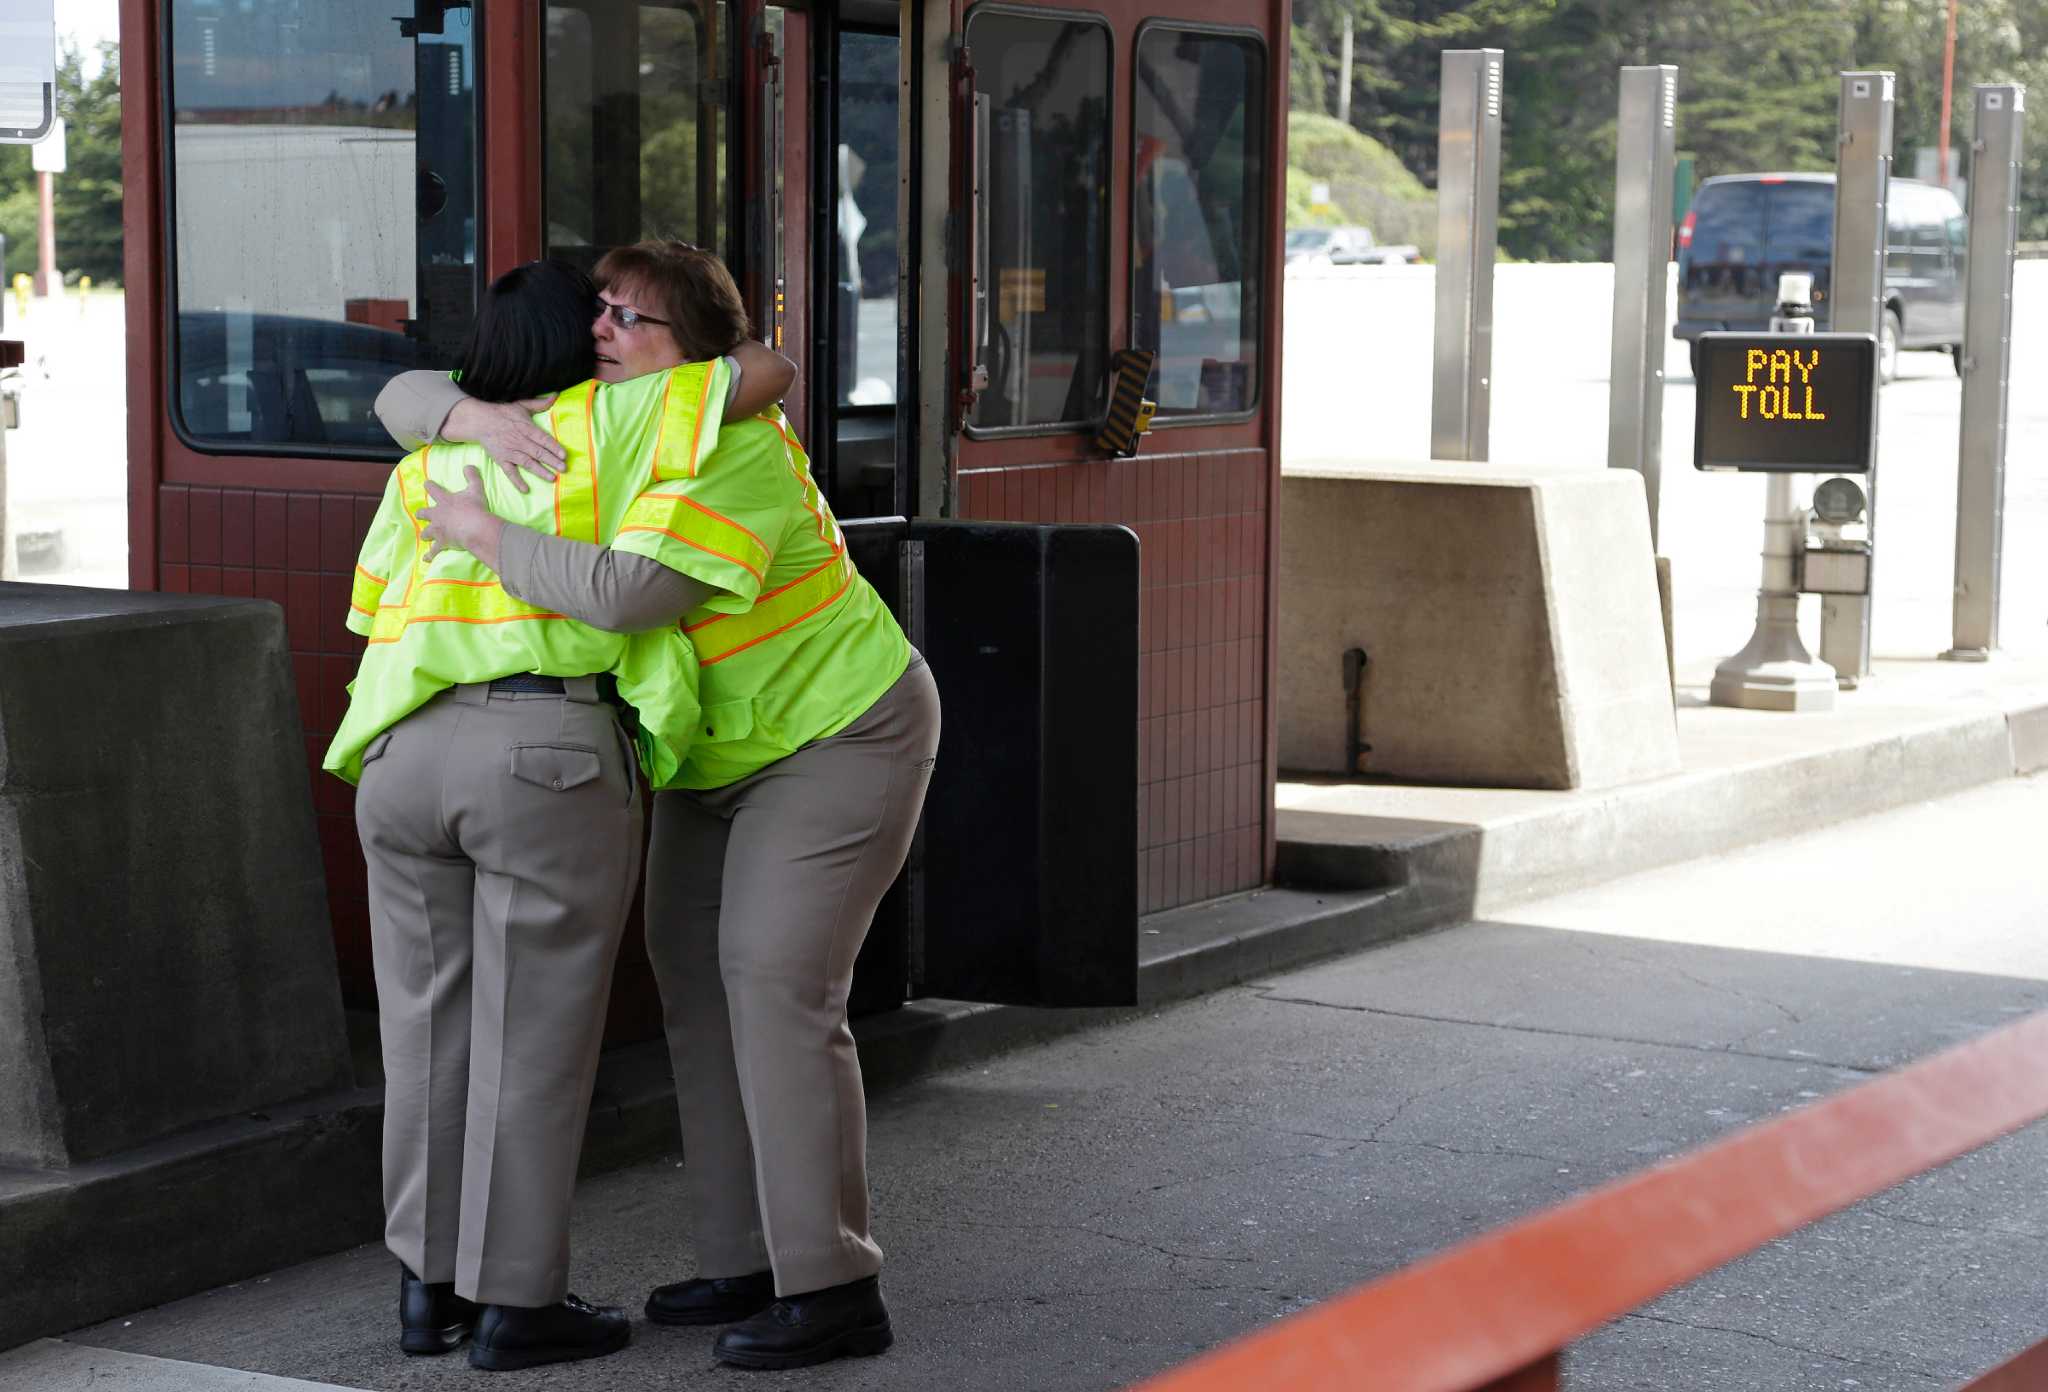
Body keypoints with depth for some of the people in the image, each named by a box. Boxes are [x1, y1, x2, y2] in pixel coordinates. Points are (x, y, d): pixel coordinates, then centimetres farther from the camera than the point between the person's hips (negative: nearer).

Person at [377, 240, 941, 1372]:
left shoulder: (739, 448, -28)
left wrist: (487, 534, -31)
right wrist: (472, 415, -28)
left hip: (837, 732, -9)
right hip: (720, 755, 9)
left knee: (776, 981, -18)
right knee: (696, 980, 5)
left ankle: (834, 1289, -16)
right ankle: (746, 1263, 12)